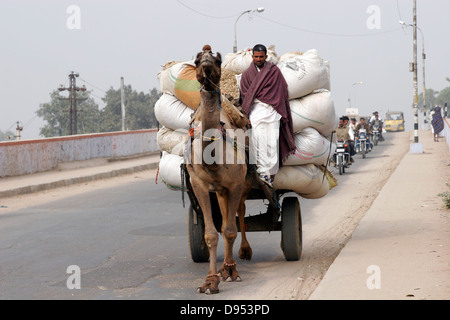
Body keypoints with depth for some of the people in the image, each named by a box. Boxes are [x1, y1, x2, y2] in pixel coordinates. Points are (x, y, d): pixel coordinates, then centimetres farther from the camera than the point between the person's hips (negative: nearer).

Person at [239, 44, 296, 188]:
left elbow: (282, 90, 11)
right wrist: (245, 115, -1)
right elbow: (245, 95, 9)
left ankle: (271, 174, -6)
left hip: (272, 111, 0)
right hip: (256, 111, 1)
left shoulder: (274, 71, 10)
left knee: (272, 143, -6)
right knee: (259, 143, -11)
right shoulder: (247, 74, 13)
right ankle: (263, 173, -14)